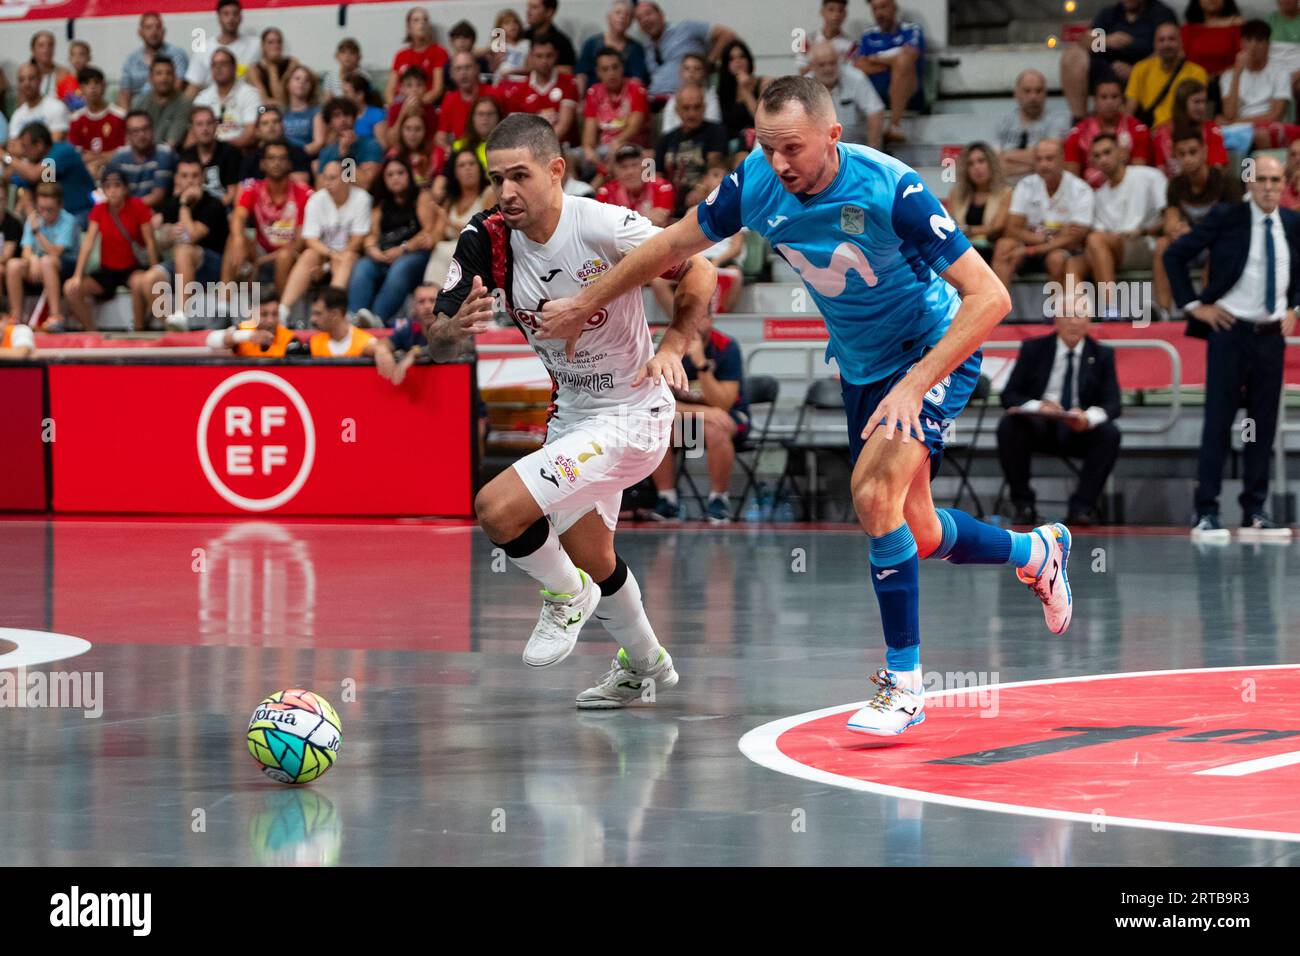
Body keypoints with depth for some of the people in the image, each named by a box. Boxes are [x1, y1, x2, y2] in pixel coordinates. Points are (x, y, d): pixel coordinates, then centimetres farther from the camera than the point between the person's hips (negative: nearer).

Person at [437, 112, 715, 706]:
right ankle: (644, 664, 50)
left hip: (632, 416, -7)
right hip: (572, 414, 7)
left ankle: (567, 596, 7)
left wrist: (673, 345, -28)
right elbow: (443, 322, -12)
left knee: (498, 508, -21)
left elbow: (698, 274, -14)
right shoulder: (488, 239, -10)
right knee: (592, 561, 23)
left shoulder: (605, 227, -25)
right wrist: (458, 324, -35)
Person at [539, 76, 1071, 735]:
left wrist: (915, 383, -37)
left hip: (935, 350, -6)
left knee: (875, 491, -26)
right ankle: (1034, 551, 44)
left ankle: (904, 683, -15)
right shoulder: (754, 183, -17)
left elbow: (989, 297, -31)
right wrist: (585, 306, 8)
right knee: (913, 534, 14)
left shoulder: (890, 190, -32)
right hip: (861, 364, 6)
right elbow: (673, 245, 2)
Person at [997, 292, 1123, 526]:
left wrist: (1089, 417, -29)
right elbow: (1009, 395, -2)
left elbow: (1112, 403, -5)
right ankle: (1023, 504, -20)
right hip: (1038, 427, 0)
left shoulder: (1102, 355, 6)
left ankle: (1082, 506, -22)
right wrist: (1036, 406, -25)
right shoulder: (1033, 349, 5)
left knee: (1109, 433, -30)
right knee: (1008, 426, -30)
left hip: (1080, 430, 0)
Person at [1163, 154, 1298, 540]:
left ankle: (1255, 512, 13)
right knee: (1218, 423, -4)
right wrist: (1193, 305, -6)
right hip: (1230, 332, -4)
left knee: (1263, 425, 6)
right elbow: (1175, 255, -3)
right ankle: (1206, 513, -2)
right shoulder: (1225, 217, -6)